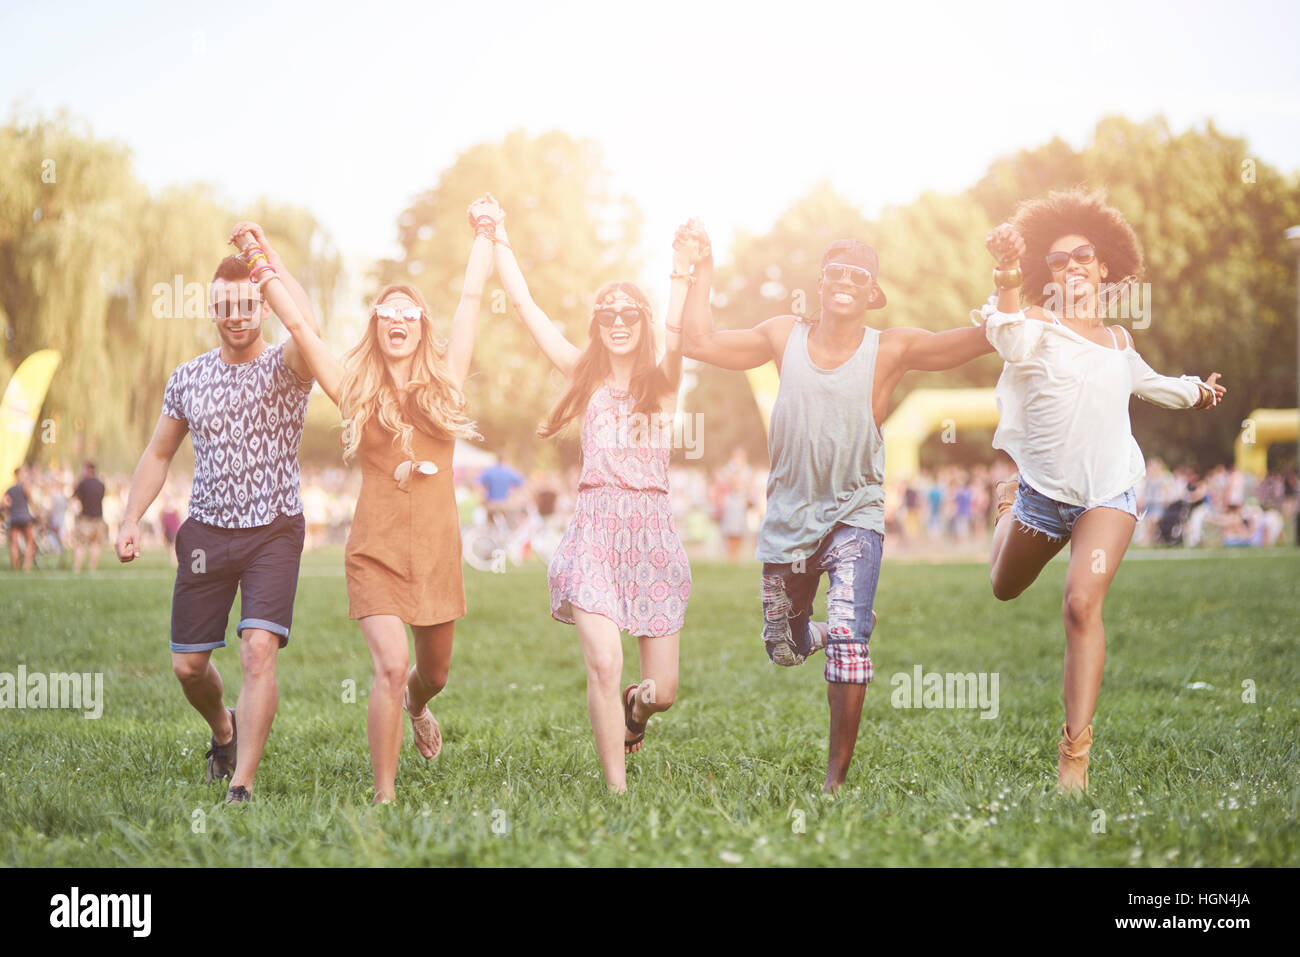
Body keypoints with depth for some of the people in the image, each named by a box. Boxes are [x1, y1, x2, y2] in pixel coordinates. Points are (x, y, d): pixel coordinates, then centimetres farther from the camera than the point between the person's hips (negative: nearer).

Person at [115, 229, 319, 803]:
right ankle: (223, 728, 41)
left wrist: (272, 261, -25)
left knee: (258, 650, -19)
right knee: (187, 665, 7)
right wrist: (130, 519, 6)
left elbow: (310, 330, -30)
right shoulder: (187, 379, 7)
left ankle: (242, 787, -16)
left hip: (273, 533, -4)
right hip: (206, 533, 4)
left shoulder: (286, 368, -5)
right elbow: (159, 453, 17)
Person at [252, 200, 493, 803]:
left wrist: (484, 236, 17)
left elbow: (471, 298, 11)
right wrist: (262, 266, 0)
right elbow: (299, 325, 0)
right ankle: (385, 799, -9)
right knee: (391, 666, -18)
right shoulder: (355, 387, 3)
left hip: (436, 549, 3)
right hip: (376, 549, -3)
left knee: (434, 672, 17)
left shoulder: (444, 381, 6)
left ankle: (417, 707, 56)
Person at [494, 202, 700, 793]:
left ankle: (631, 713, 39)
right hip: (595, 529, -1)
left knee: (662, 691, 2)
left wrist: (682, 272, -27)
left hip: (652, 533, 1)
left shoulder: (663, 382, 10)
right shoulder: (585, 377, 12)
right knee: (604, 664, -20)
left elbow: (677, 329, -10)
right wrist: (498, 239, 3)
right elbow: (523, 304, 8)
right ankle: (617, 791, -10)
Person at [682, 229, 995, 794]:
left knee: (847, 636, -22)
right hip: (788, 516, 3)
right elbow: (699, 343, 6)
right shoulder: (785, 336, 3)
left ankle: (836, 777, -13)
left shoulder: (890, 350, -5)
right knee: (784, 649, 15)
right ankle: (818, 633, 54)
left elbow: (979, 340, -12)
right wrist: (703, 272, 4)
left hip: (854, 515, -3)